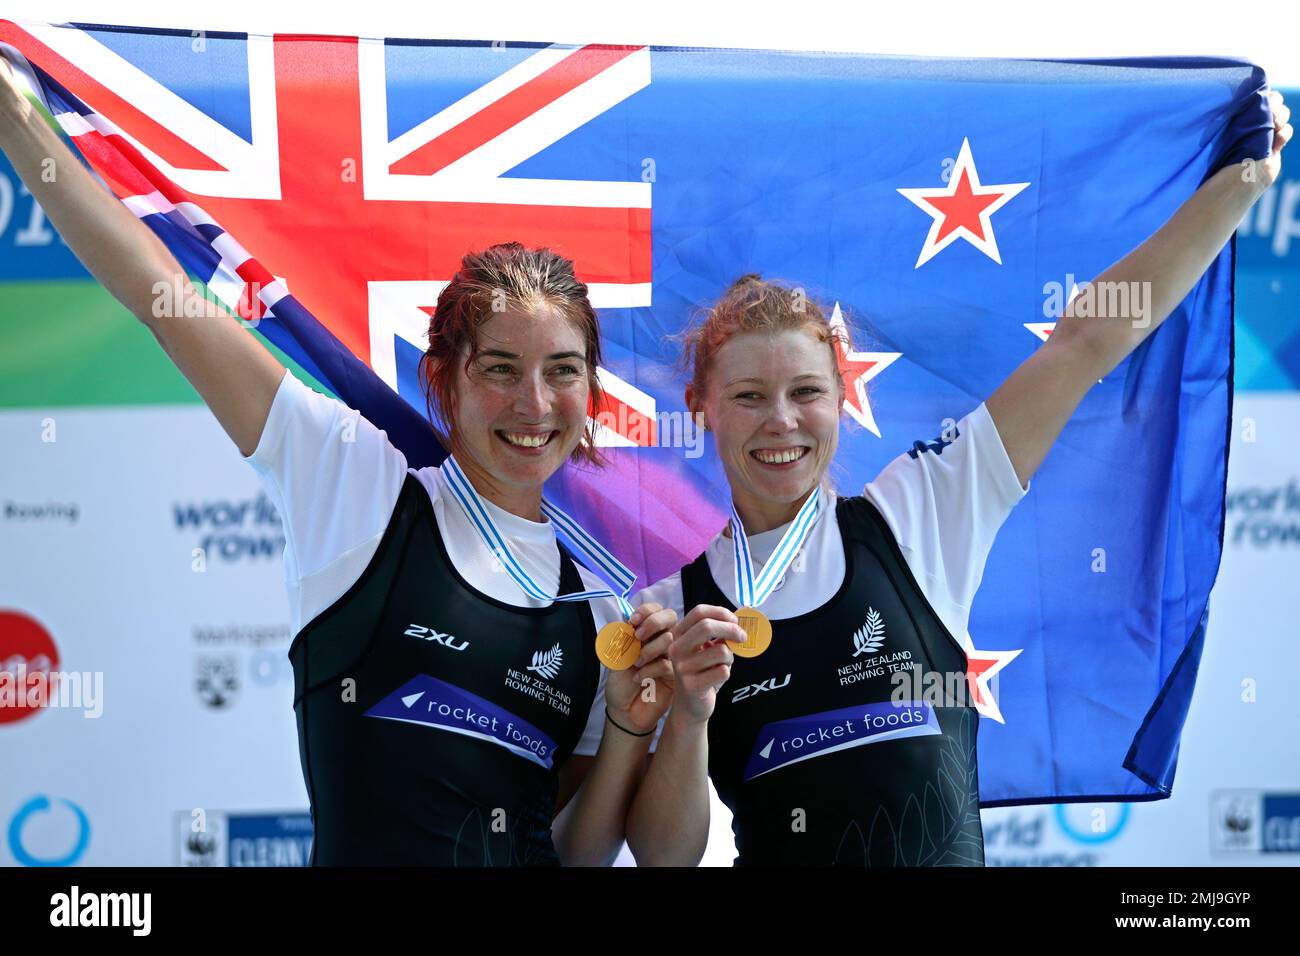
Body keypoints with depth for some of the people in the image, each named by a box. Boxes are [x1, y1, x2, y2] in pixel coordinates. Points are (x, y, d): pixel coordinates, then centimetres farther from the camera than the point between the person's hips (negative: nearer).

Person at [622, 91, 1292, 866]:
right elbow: (665, 856, -6)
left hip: (950, 853, 1)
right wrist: (690, 716, -22)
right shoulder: (675, 612, -6)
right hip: (776, 856, 0)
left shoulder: (913, 520, -6)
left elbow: (1087, 341, -4)